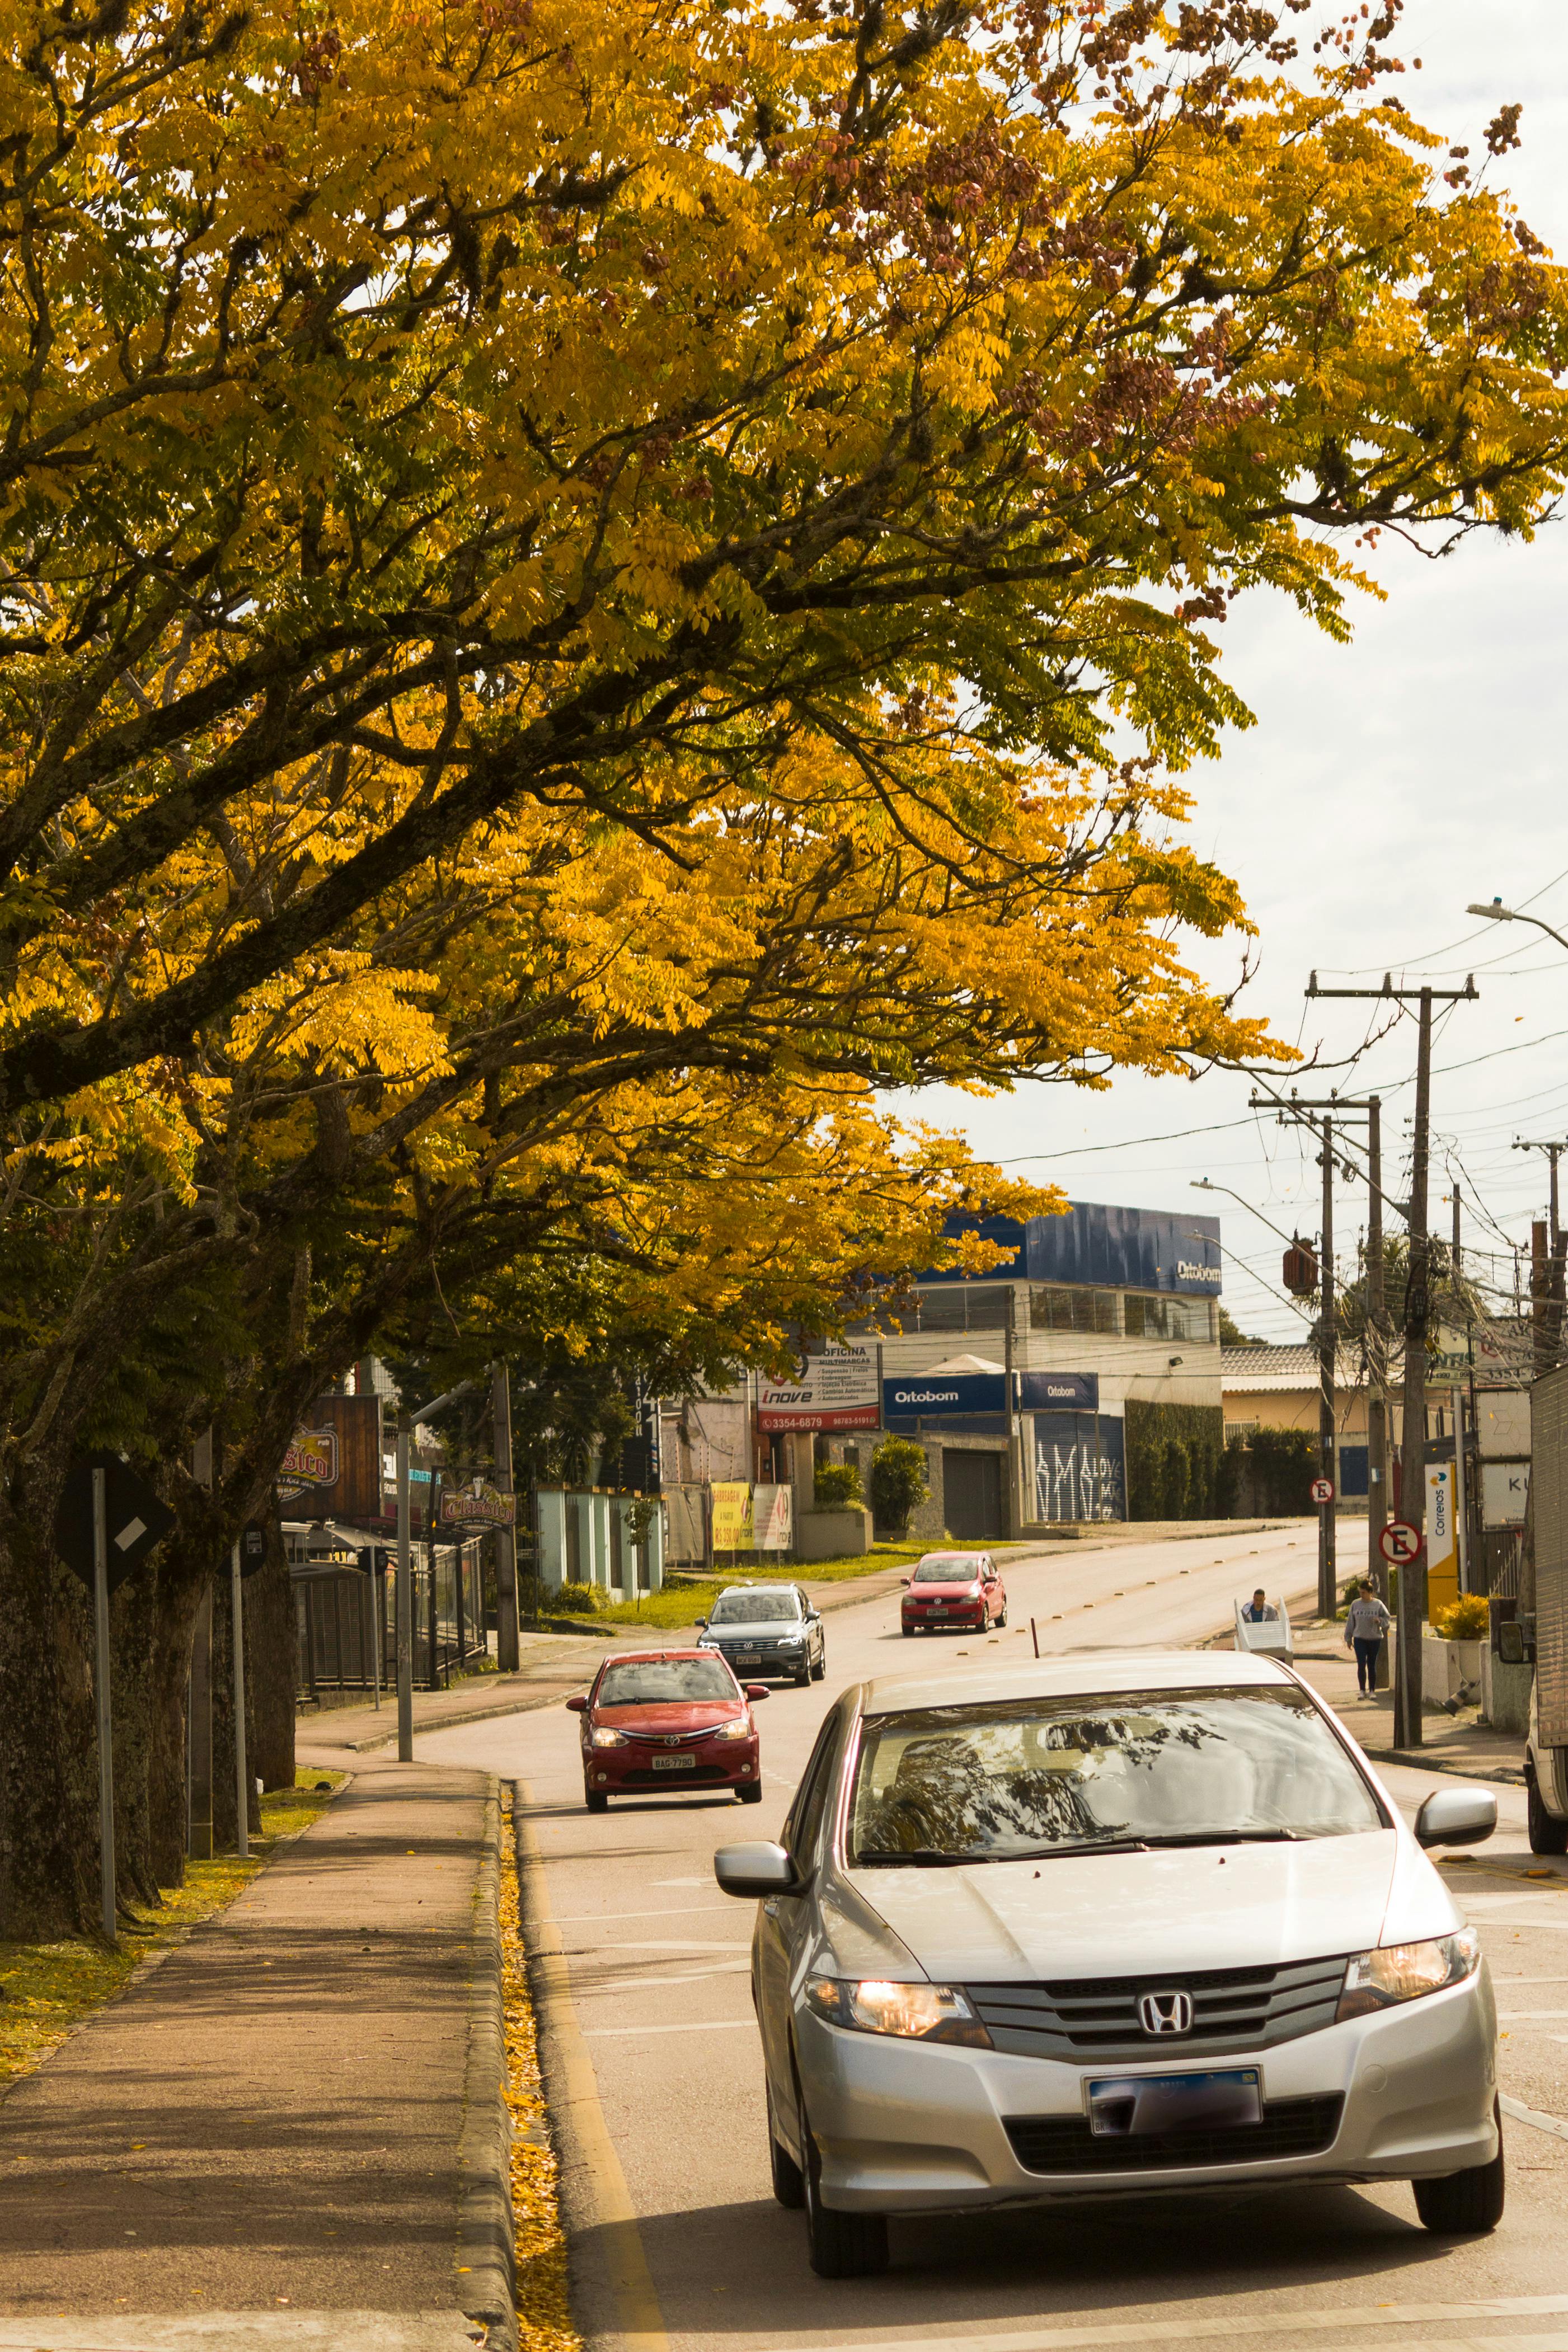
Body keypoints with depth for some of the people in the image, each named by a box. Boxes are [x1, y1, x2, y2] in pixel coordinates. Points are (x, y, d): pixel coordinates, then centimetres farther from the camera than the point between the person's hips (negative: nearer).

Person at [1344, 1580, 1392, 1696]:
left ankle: (1372, 1691, 15)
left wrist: (1380, 1621, -18)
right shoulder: (1355, 1604, 2)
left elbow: (1388, 1620, 4)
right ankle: (1362, 1691, -1)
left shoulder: (1378, 1605, -2)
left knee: (1372, 1665, 7)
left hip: (1374, 1639, 0)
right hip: (1360, 1639, 0)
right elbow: (1350, 1622, 7)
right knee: (1361, 1665, -8)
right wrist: (1348, 1639, 7)